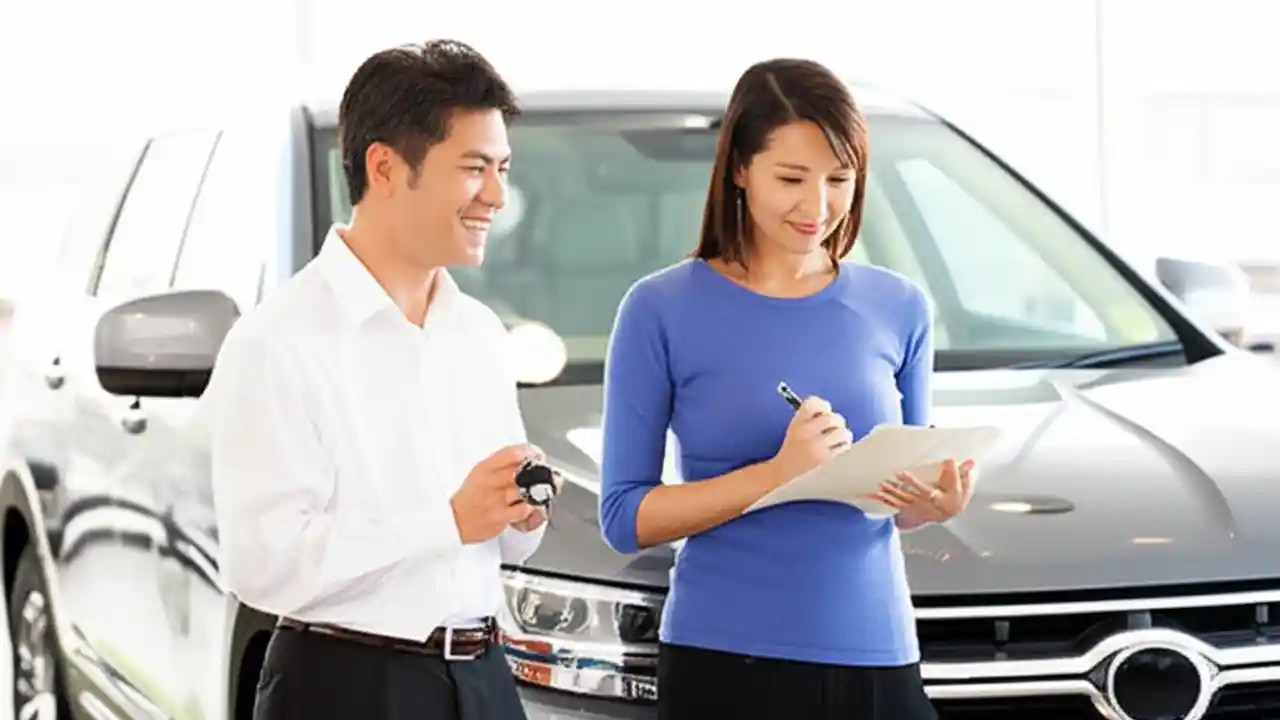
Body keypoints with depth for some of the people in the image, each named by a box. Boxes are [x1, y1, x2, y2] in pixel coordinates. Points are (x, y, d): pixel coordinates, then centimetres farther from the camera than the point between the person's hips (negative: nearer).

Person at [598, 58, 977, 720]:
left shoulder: (897, 308, 4)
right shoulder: (662, 310, -5)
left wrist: (939, 501, -9)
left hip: (876, 652, 3)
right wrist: (775, 474, -19)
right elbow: (623, 518, -7)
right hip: (723, 661, -3)